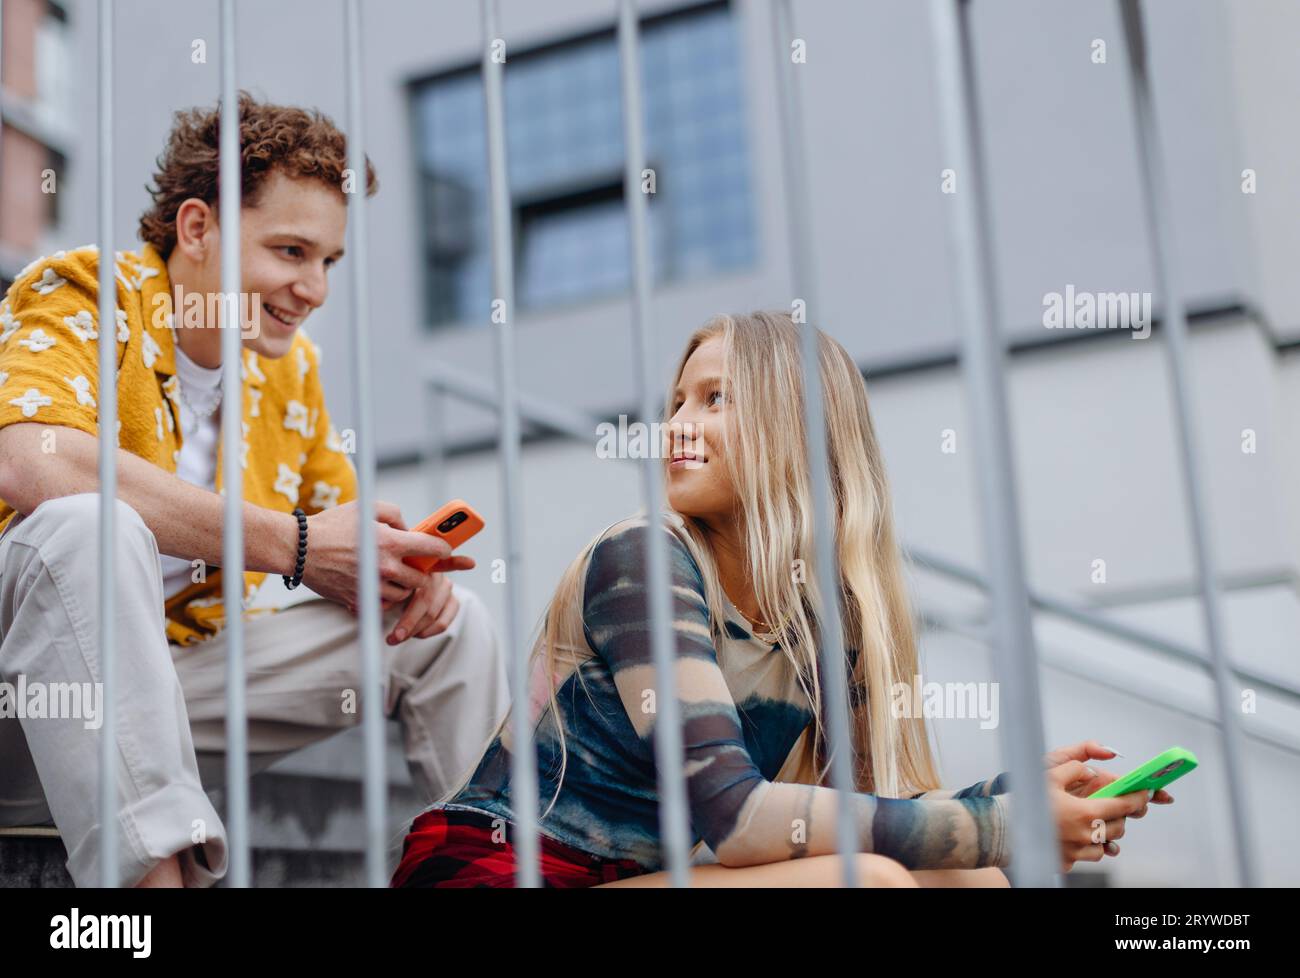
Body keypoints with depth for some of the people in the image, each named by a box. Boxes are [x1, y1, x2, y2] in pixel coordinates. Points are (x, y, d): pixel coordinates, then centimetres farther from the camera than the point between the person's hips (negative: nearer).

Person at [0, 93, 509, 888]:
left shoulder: (291, 364, 9)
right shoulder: (77, 298, -12)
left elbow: (339, 526, 15)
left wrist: (399, 563, -12)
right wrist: (290, 545, -29)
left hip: (184, 671, 6)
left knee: (451, 624, -2)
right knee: (88, 525, -37)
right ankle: (155, 866, -40)